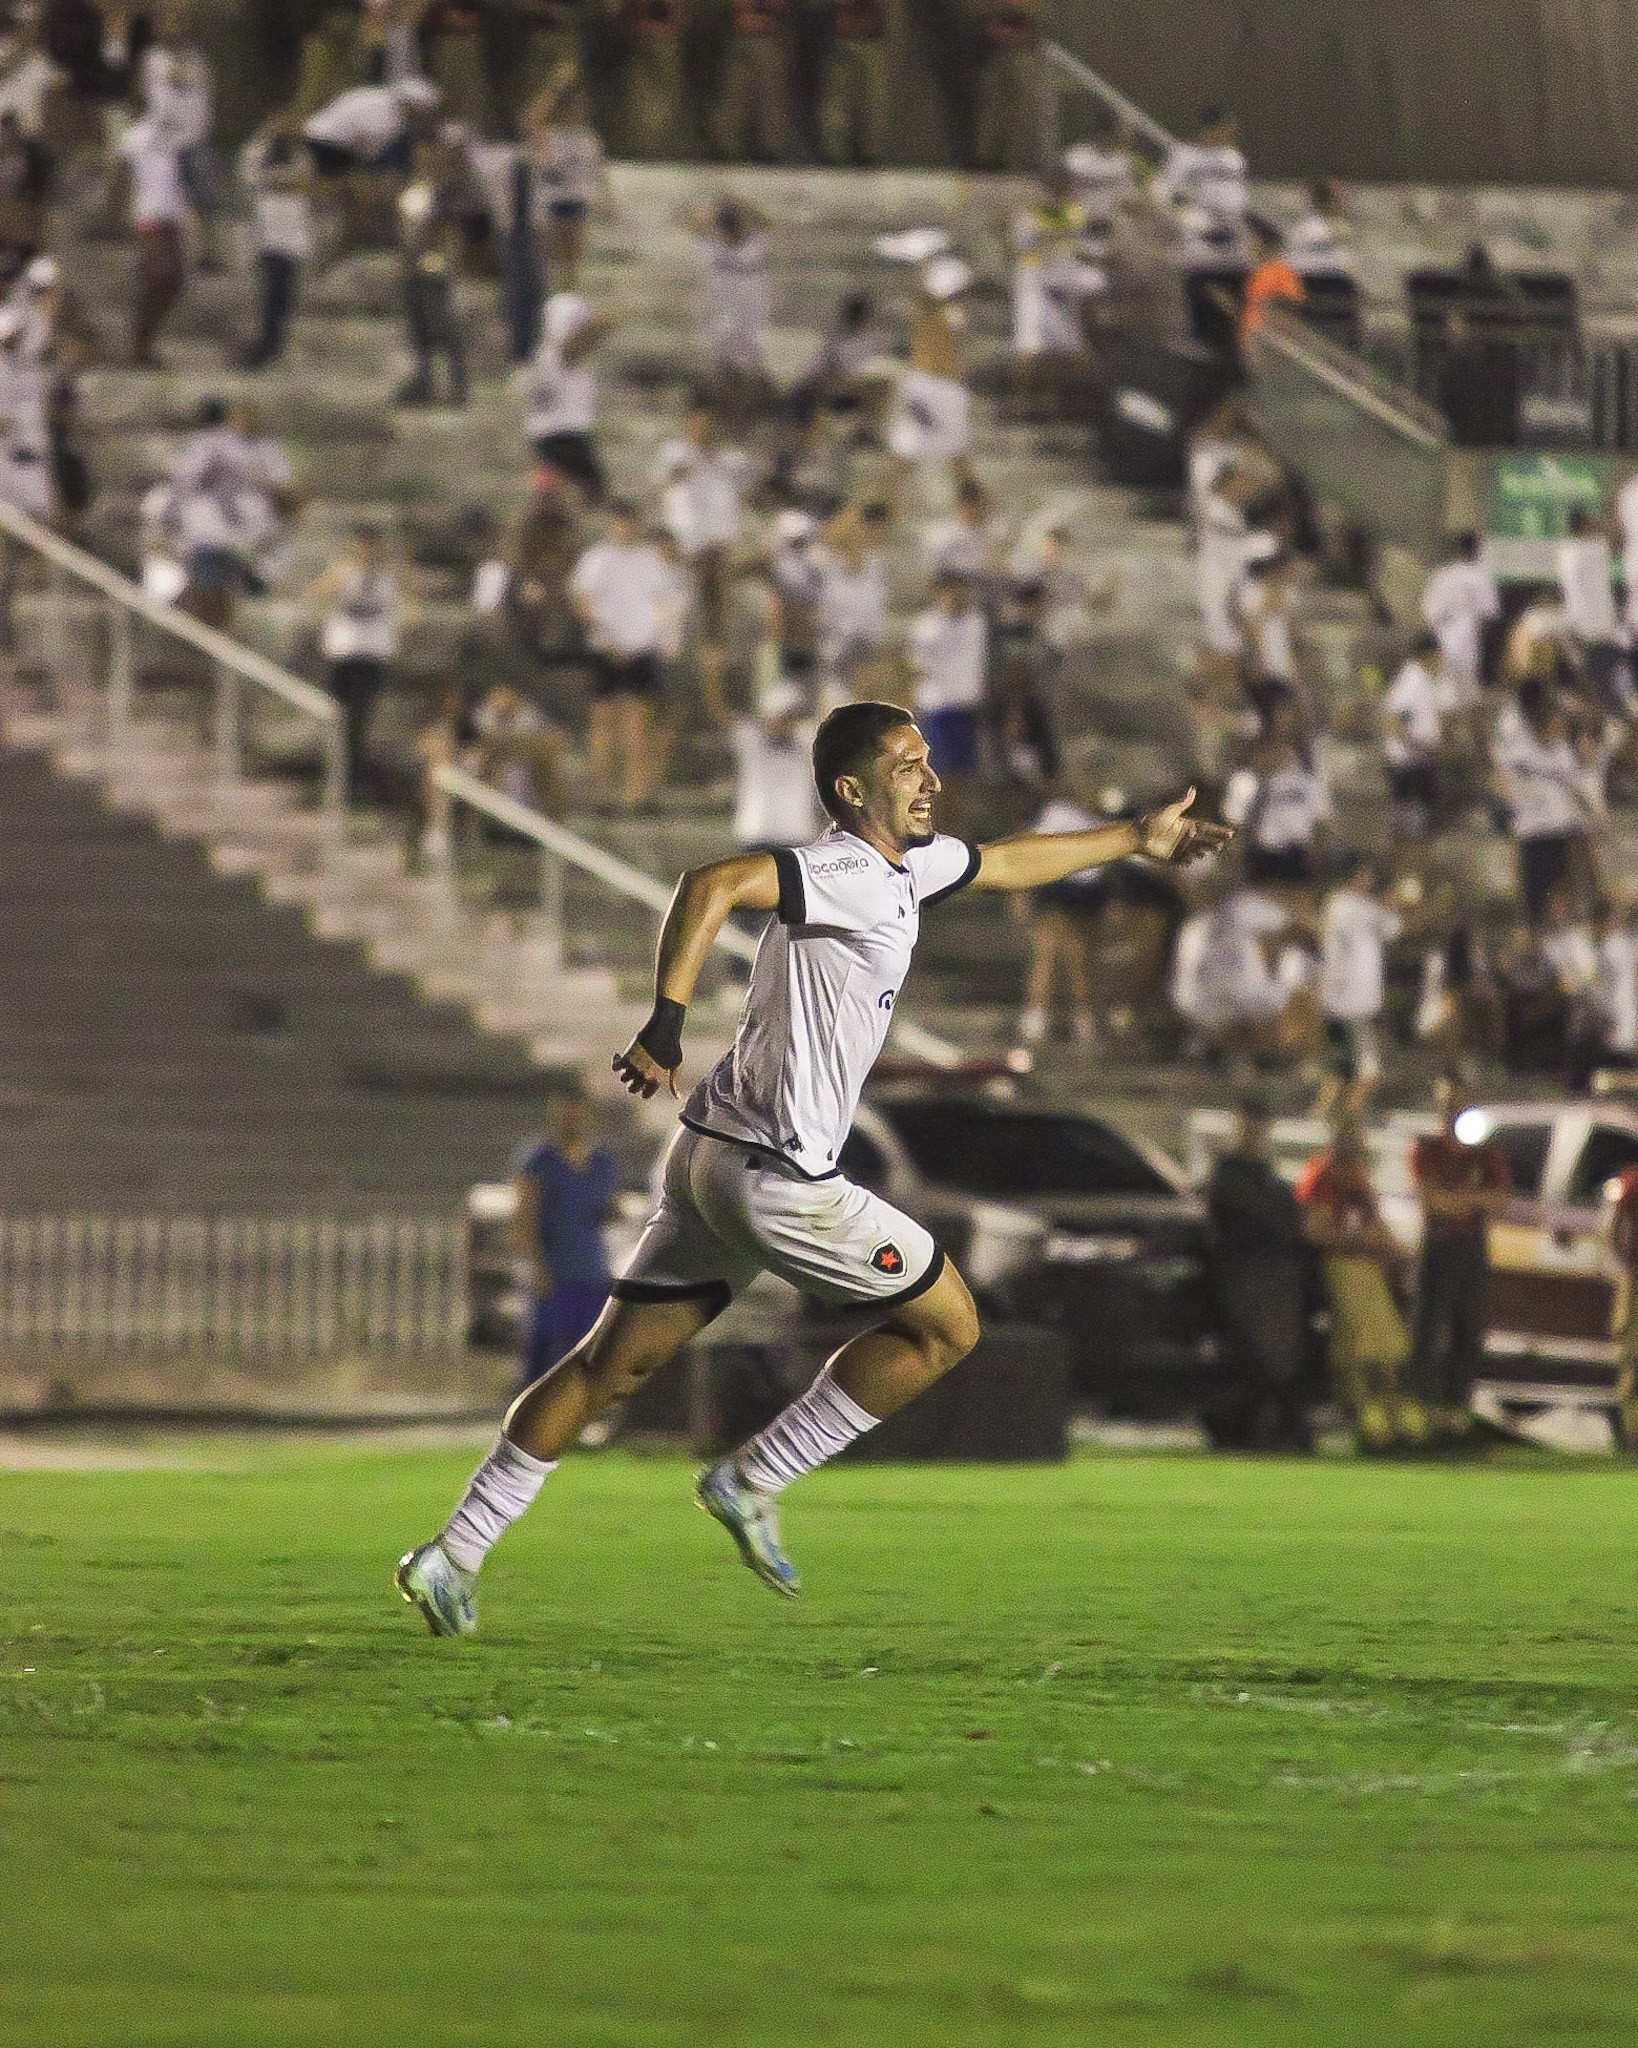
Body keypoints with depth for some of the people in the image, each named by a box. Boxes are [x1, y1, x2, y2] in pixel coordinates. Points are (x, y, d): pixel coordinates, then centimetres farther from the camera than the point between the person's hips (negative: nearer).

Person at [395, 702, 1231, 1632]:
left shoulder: (912, 862, 15)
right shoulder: (849, 873, -16)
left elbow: (1008, 862, 34)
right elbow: (714, 884, -31)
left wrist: (1132, 839, 40)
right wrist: (668, 1022, -37)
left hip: (714, 1159, 10)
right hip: (776, 1178, -10)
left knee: (611, 1364, 10)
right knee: (947, 1324, 5)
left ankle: (453, 1555, 9)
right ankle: (753, 1482, 6)